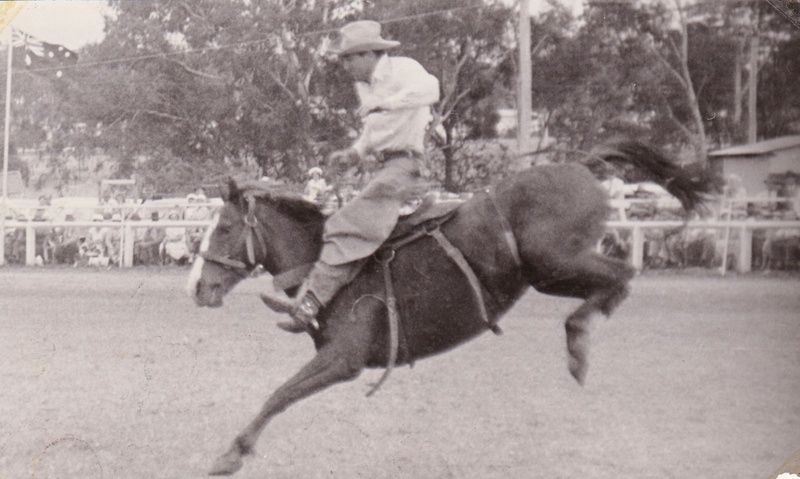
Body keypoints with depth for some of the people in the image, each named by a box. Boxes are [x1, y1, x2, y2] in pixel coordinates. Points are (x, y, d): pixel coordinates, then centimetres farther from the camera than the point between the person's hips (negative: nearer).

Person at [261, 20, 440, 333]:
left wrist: (383, 103, -30)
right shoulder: (364, 85, 19)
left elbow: (429, 89, -29)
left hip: (407, 164, -10)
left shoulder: (403, 69, -7)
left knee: (348, 228, -21)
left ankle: (308, 306, -30)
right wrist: (355, 152, 13)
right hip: (385, 168, 10)